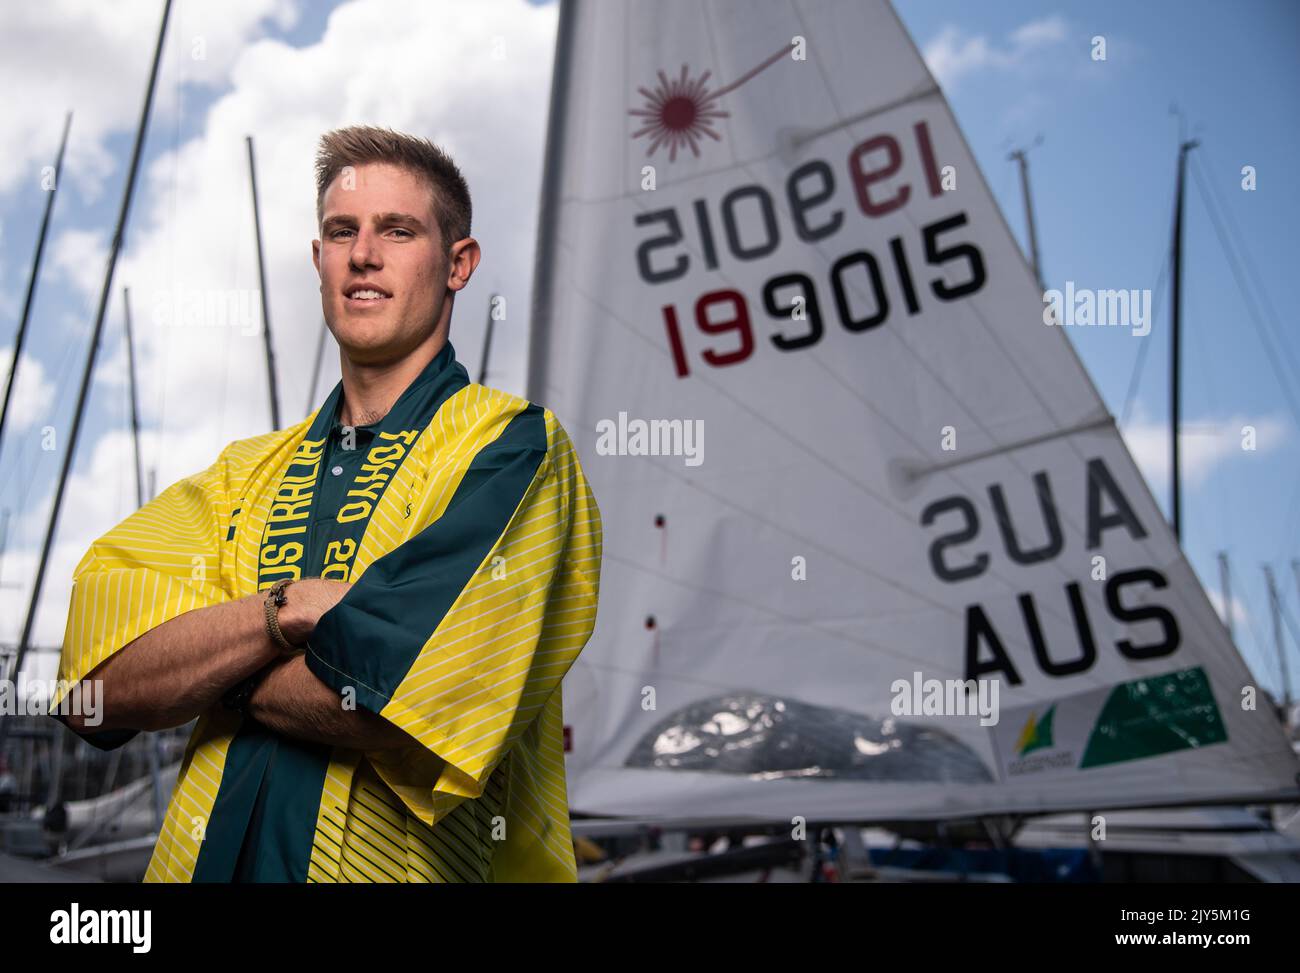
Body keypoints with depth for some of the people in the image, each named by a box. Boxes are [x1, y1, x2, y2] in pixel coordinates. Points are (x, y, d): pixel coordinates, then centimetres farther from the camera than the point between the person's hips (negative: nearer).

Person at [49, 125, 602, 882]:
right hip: (211, 857, 4)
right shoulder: (246, 473, 8)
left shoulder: (512, 443, -8)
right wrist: (288, 609, -19)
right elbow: (93, 689, -3)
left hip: (399, 864, -4)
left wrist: (197, 663, -6)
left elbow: (408, 700, -20)